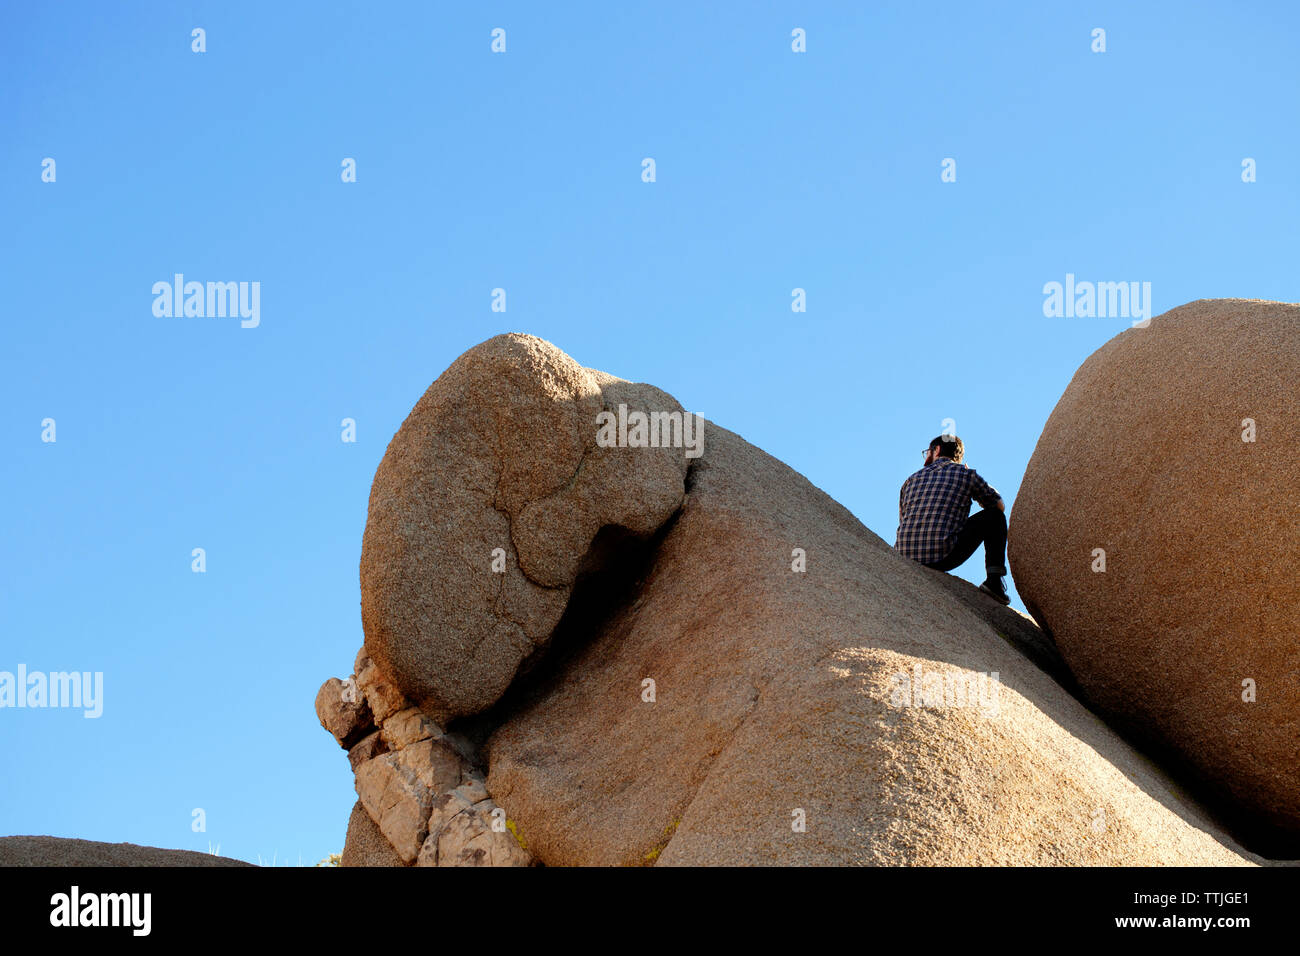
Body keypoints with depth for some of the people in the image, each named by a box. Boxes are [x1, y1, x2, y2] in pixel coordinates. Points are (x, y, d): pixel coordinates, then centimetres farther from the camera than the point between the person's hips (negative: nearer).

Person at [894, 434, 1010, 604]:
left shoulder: (911, 480, 20)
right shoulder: (966, 474, 9)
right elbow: (1000, 505, 24)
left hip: (905, 559, 5)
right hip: (944, 557, -4)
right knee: (995, 515, 17)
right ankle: (994, 581, 4)